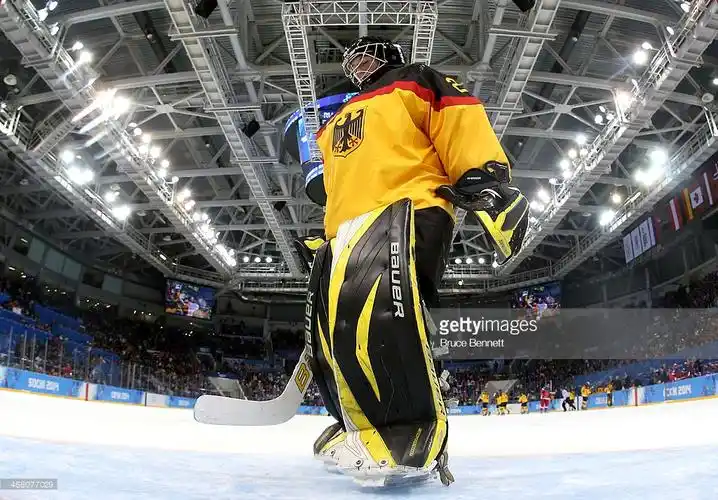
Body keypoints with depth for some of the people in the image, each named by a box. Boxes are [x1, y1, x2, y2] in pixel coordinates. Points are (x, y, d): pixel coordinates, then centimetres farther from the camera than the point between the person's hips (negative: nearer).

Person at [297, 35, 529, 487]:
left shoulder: (416, 83, 17)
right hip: (347, 233, 9)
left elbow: (463, 125, 0)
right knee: (329, 330, -1)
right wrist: (329, 239, 29)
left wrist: (489, 184, -16)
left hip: (403, 212, -8)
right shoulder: (340, 121, 39)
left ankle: (414, 437, -28)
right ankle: (364, 432, 8)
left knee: (374, 310, -34)